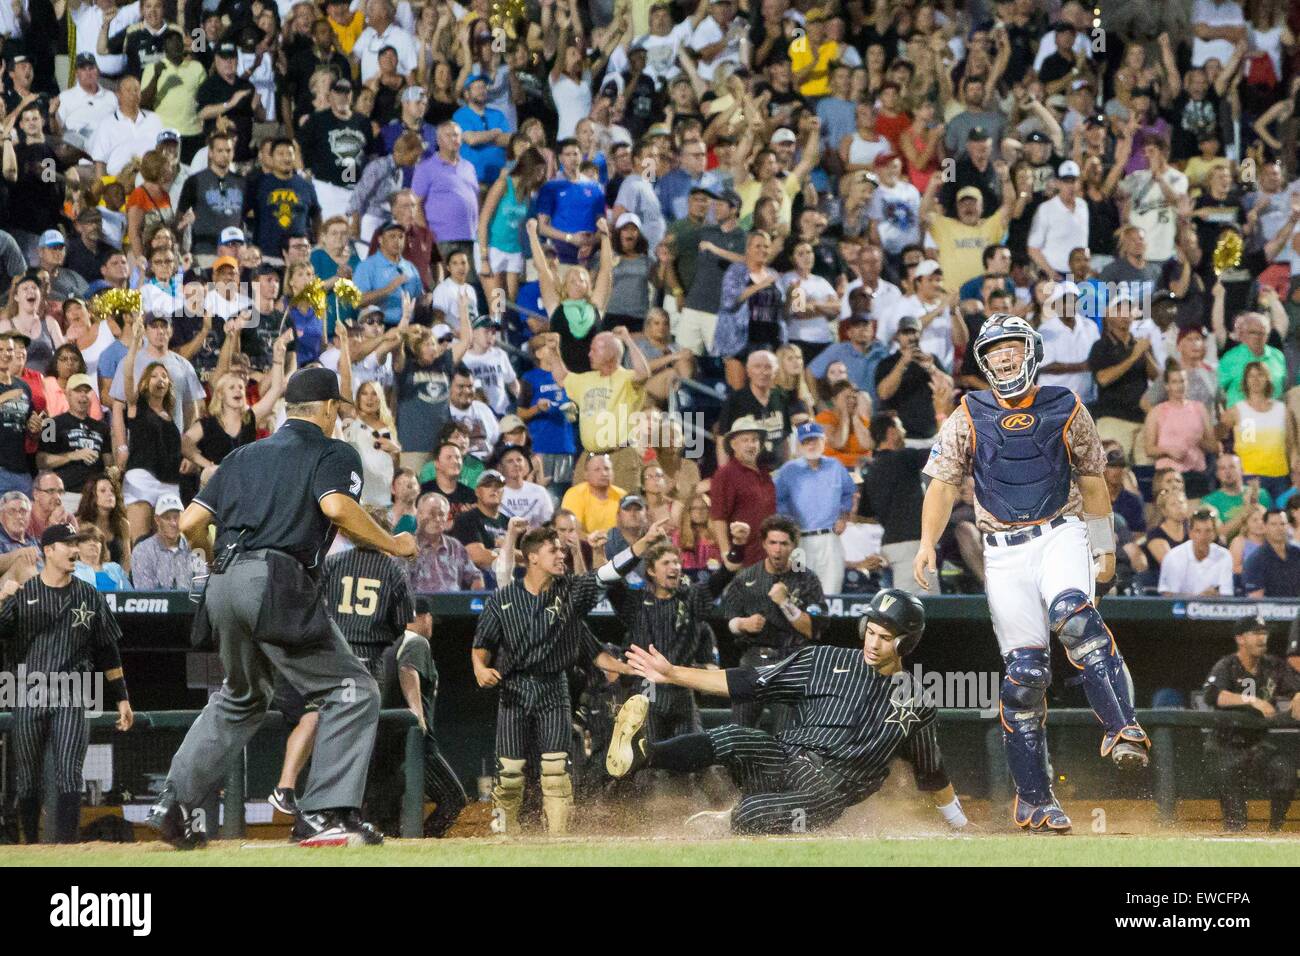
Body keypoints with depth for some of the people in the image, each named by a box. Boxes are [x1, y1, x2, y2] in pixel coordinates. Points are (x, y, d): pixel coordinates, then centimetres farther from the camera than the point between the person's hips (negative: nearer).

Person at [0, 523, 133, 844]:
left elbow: (108, 652, 15)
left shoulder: (89, 597, 10)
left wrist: (122, 699, 11)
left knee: (69, 775, -13)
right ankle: (31, 848, 18)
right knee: (28, 781, 5)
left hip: (71, 699, 0)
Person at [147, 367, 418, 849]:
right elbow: (336, 506, -15)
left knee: (242, 697, 26)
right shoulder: (334, 453, 7)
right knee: (353, 691, -3)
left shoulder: (245, 455, 25)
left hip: (223, 587, 7)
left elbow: (190, 523, 18)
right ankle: (325, 814, -14)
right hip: (277, 583, -7)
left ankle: (174, 805, 23)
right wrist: (393, 545, -3)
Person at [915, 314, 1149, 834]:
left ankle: (1122, 729, -37)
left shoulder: (1066, 409, 8)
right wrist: (927, 545, -7)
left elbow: (1091, 481, 17)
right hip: (1003, 551, 1)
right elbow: (943, 485, 6)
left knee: (1073, 615, -33)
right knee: (1024, 670, -5)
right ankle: (1033, 799, 1)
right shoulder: (969, 418, 8)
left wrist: (1104, 547, 19)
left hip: (1060, 533, -1)